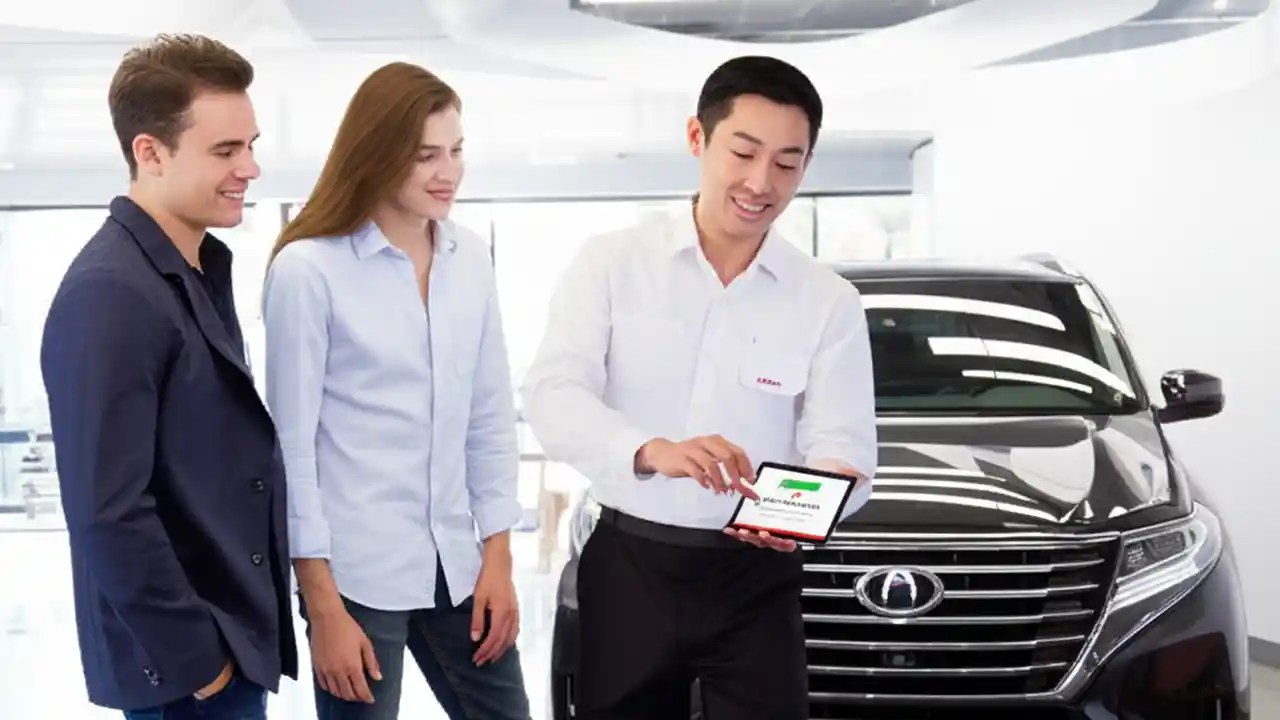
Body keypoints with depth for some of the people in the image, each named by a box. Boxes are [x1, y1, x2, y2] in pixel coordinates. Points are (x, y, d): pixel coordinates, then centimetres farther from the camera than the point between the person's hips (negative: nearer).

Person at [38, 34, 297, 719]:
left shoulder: (200, 270, 8)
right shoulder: (109, 295, -20)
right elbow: (109, 513, -23)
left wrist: (231, 640, 14)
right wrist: (191, 656, -17)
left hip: (233, 630, 9)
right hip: (180, 661, -9)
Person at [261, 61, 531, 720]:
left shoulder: (470, 258, 4)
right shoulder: (308, 269, -10)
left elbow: (490, 418, 9)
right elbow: (291, 443, -8)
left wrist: (497, 557, 6)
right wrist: (323, 605, -10)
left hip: (457, 563, 5)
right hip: (356, 569, -5)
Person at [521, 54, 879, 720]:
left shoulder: (829, 301, 2)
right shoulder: (611, 262, -2)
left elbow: (844, 443, -6)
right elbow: (552, 394, -14)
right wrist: (652, 450, -34)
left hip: (755, 580, 1)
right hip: (627, 569, 0)